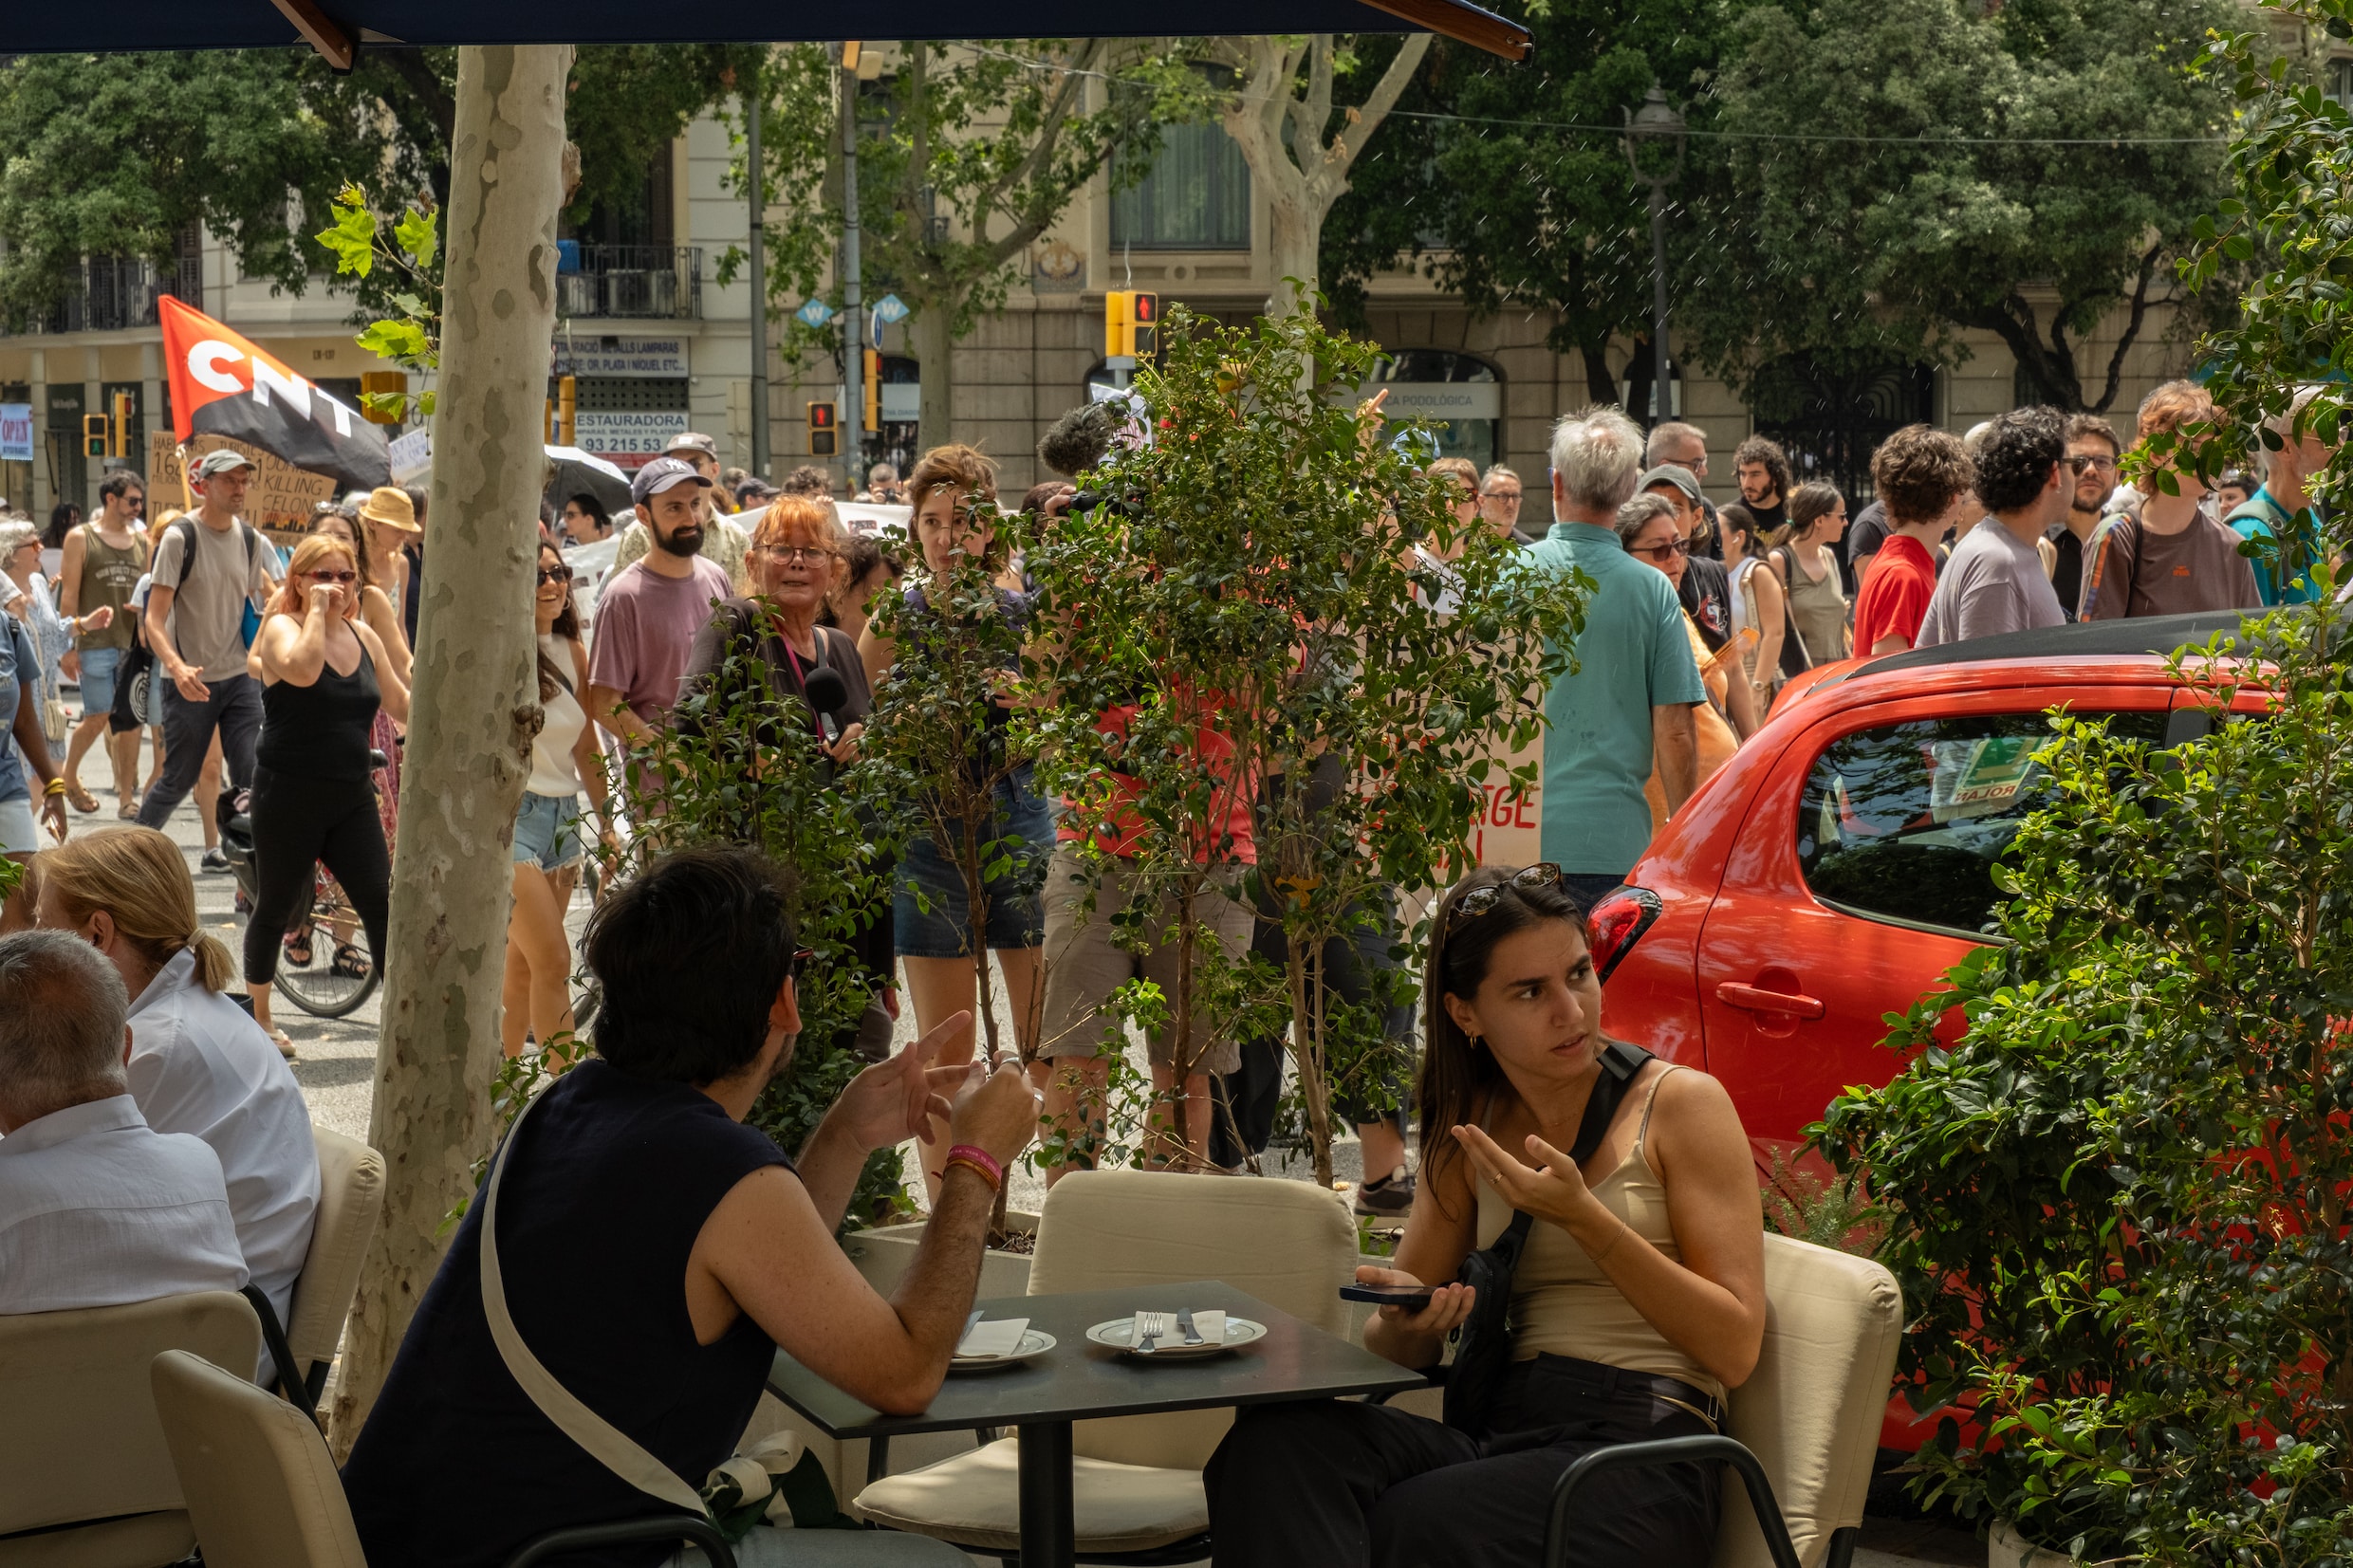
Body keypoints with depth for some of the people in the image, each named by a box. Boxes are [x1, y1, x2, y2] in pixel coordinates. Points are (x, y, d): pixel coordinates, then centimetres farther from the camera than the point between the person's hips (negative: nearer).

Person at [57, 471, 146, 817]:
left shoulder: (141, 541, 11)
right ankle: (69, 776, 23)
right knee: (97, 720, -2)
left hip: (134, 644, 4)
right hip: (95, 645, -4)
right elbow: (69, 595, -3)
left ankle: (126, 796, 8)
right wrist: (69, 645, -8)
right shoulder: (81, 538, -1)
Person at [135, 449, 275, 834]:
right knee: (179, 779, 5)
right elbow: (154, 618, -16)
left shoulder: (250, 539, 6)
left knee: (251, 775, -6)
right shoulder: (179, 538, -11)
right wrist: (177, 667, -32)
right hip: (191, 681, -4)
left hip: (239, 676, 4)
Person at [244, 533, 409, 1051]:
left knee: (382, 906, -4)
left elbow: (400, 704, 19)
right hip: (289, 798, -5)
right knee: (277, 910, 8)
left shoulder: (363, 636, 9)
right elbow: (302, 670, -31)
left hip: (352, 797, 5)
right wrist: (316, 611, -22)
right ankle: (258, 1017, 26)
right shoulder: (282, 628, -8)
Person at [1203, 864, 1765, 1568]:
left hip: (1644, 1447, -5)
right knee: (1276, 1436, -26)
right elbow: (1391, 1344, 18)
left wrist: (1582, 1217, -14)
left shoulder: (1680, 1103, 2)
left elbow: (1735, 1350, -6)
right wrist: (1404, 1327, -8)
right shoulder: (1468, 1133, 17)